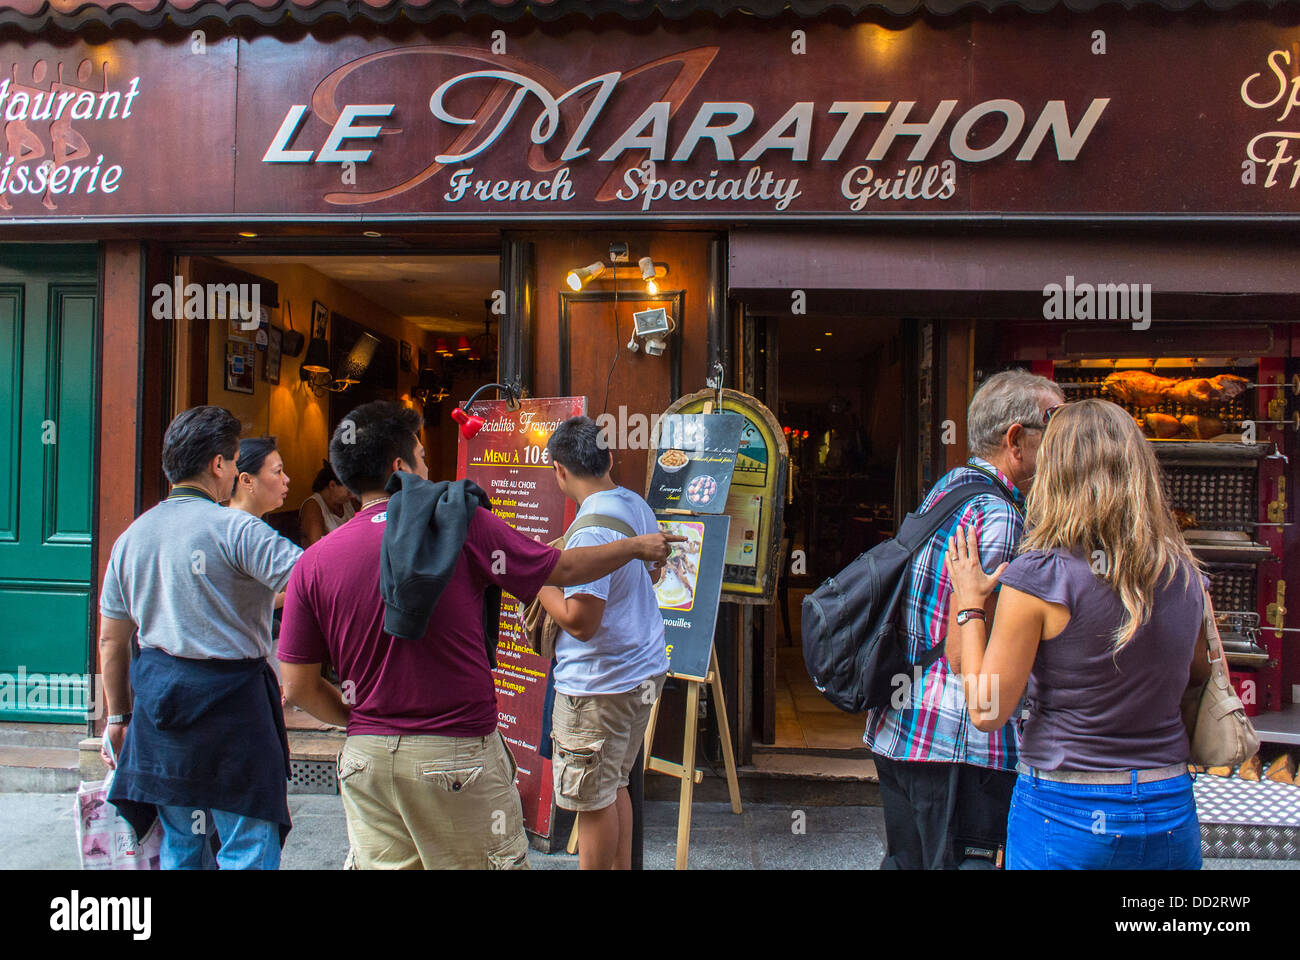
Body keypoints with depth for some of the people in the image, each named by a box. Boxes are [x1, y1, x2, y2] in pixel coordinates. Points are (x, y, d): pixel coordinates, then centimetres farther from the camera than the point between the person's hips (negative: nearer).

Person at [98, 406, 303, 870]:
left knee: (180, 845, 19)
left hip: (158, 695, 7)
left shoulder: (131, 537, 9)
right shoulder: (234, 528, -14)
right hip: (230, 697, -7)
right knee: (249, 848, 2)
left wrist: (118, 717, 22)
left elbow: (111, 640, 14)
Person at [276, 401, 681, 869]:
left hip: (365, 758, 4)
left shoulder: (313, 562, -3)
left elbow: (298, 687, 1)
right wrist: (637, 546, 17)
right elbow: (564, 569, 0)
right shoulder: (461, 523, -10)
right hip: (458, 753, -3)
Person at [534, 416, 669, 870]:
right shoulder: (638, 506, 4)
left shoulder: (592, 529, -24)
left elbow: (579, 621, -27)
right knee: (614, 788, 22)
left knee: (593, 800, 7)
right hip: (646, 669, 9)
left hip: (599, 685, -9)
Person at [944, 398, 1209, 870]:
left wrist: (969, 607, -4)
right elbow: (1200, 676, 13)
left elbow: (987, 712, -13)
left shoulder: (1038, 576, -18)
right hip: (1171, 814, 4)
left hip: (1066, 812, -4)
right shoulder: (1186, 576, -4)